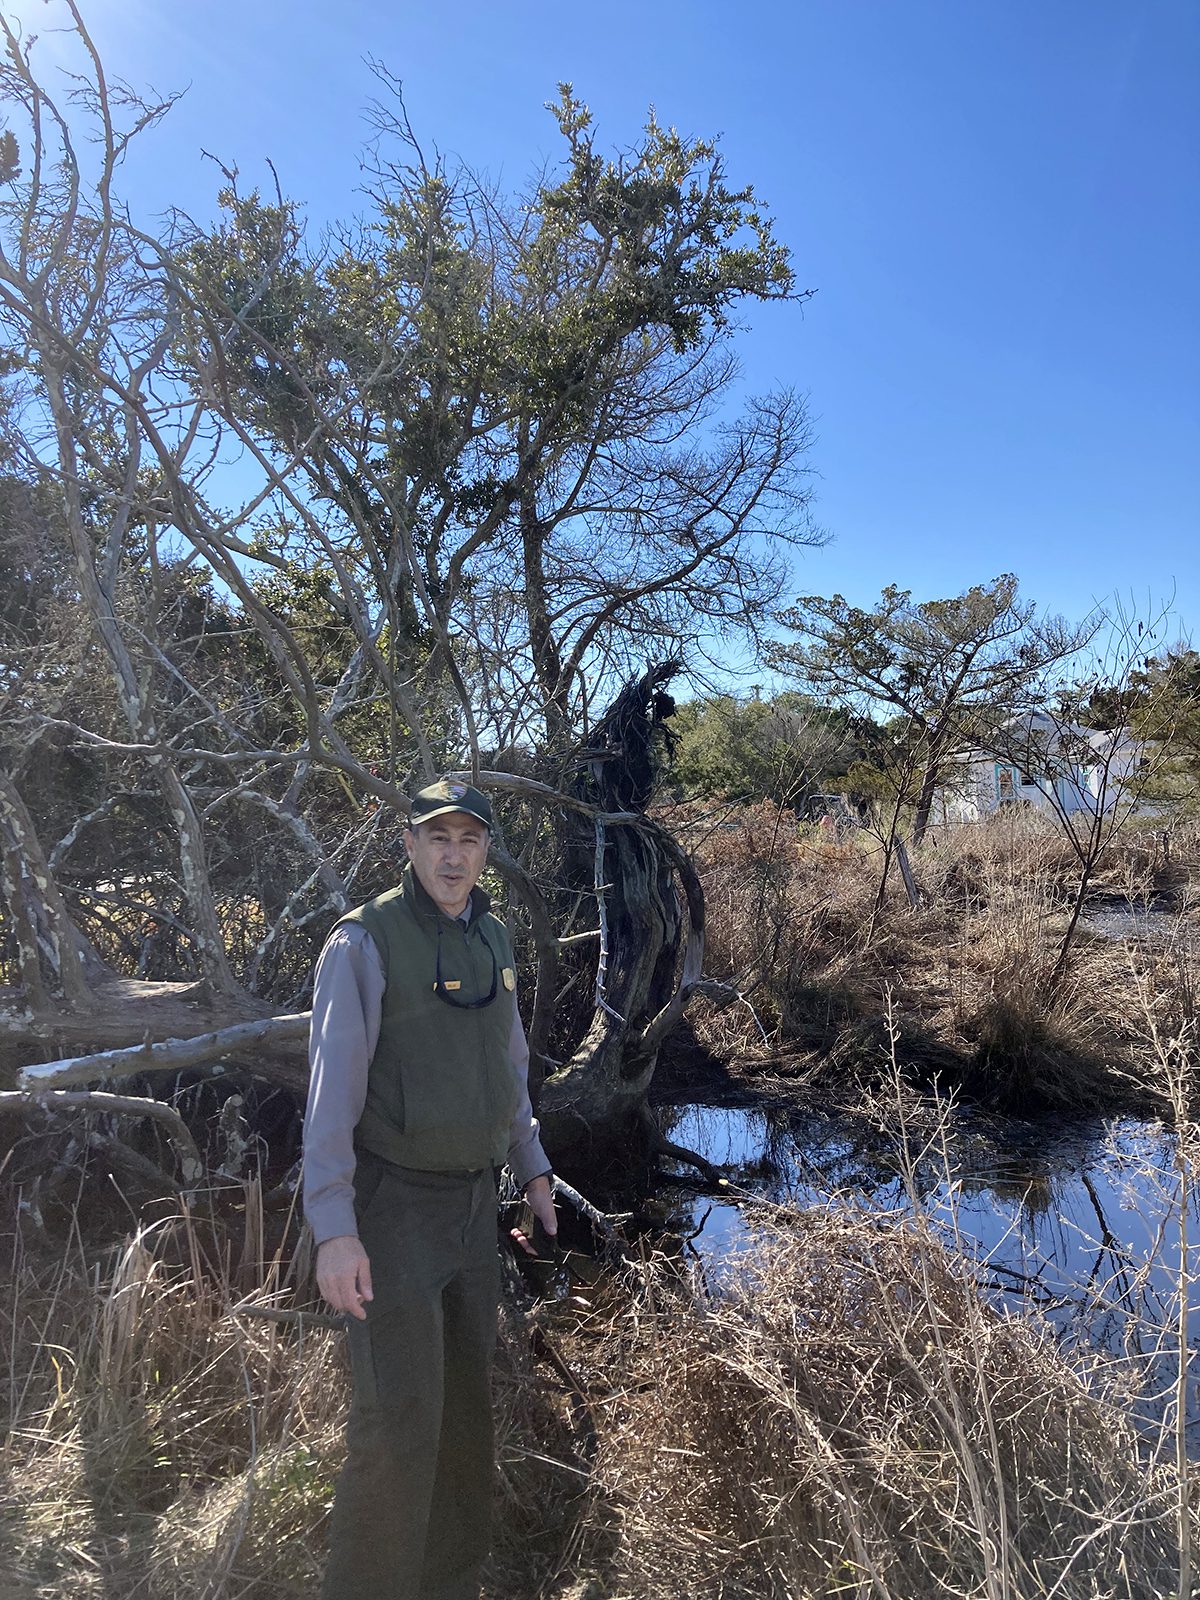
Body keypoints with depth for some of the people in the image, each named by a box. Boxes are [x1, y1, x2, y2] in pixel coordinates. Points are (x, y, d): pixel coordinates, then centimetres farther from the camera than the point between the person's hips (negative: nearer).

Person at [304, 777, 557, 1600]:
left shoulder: (492, 941, 5)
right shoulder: (364, 942, -18)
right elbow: (332, 1088, -21)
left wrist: (532, 1168, 17)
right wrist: (333, 1230, -26)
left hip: (471, 1203, 7)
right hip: (390, 1203, -7)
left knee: (465, 1402, 15)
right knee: (400, 1418, -7)